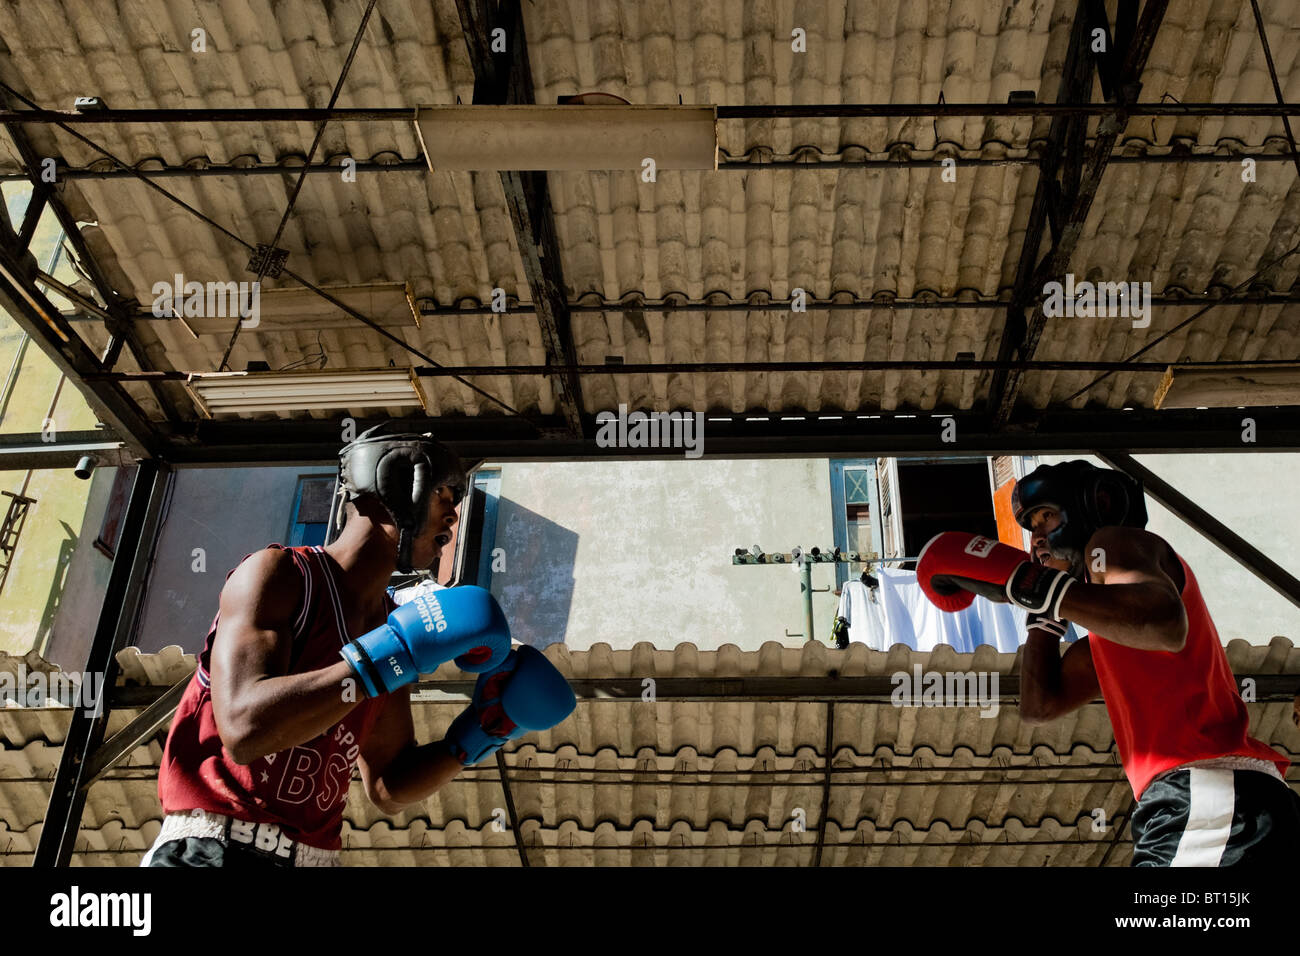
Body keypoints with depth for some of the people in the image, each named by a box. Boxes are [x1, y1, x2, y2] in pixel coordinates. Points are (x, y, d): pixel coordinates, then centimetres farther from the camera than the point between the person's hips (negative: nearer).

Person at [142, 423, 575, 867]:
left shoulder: (391, 627, 10)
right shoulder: (277, 573, -6)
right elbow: (243, 730, -22)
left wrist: (479, 732, -2)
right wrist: (396, 651, -25)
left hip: (315, 853, 6)